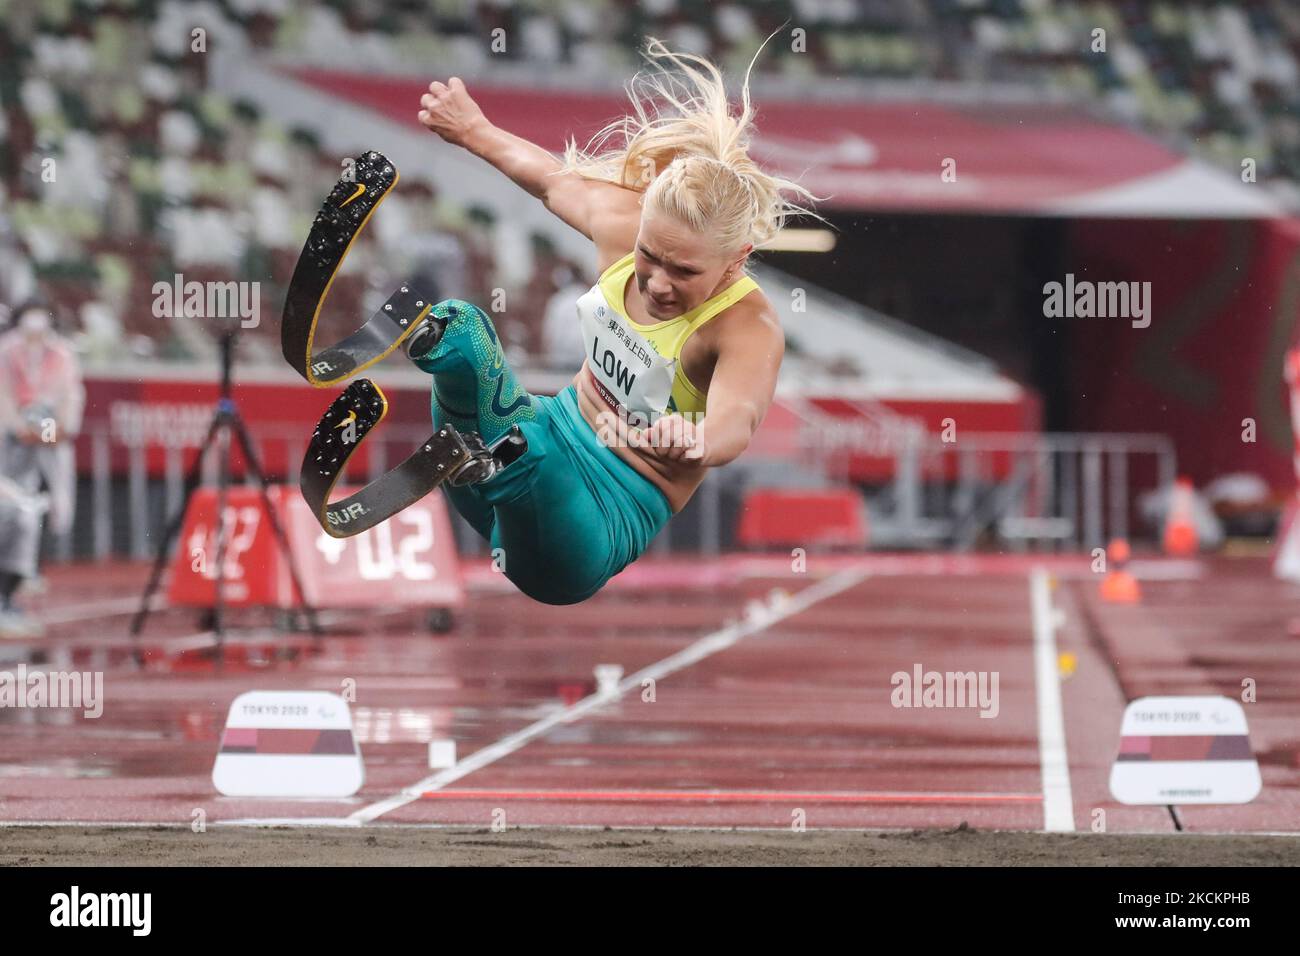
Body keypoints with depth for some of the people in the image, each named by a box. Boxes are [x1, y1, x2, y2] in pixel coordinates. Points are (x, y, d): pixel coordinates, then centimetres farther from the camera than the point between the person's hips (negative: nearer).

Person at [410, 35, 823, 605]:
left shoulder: (748, 329, -26)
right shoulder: (623, 223, -8)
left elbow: (738, 417, -48)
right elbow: (556, 179, 15)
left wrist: (695, 443, -72)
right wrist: (475, 131, 32)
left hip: (615, 510, -6)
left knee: (526, 447, -43)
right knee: (461, 324, -25)